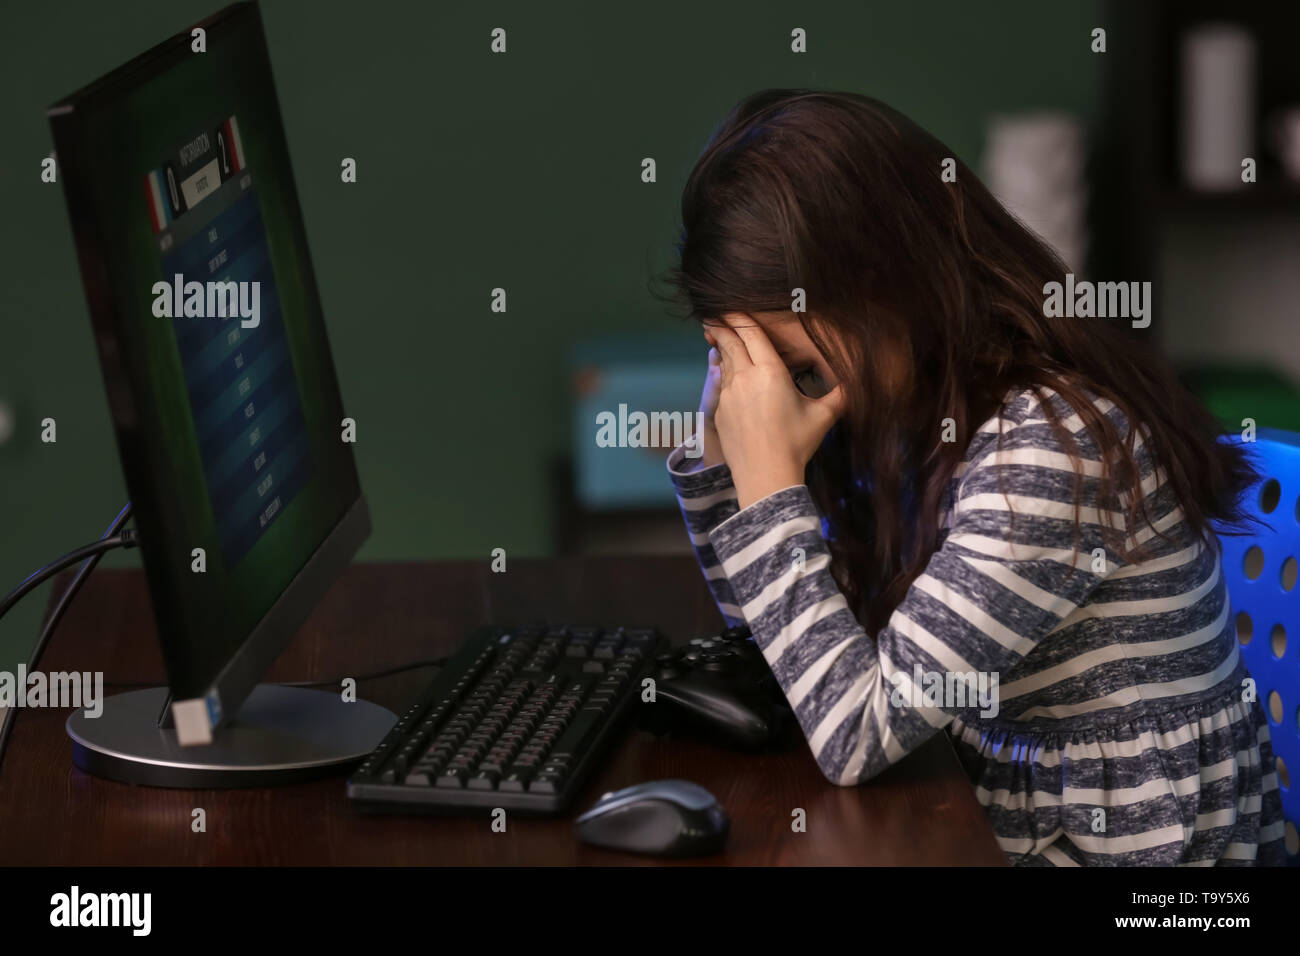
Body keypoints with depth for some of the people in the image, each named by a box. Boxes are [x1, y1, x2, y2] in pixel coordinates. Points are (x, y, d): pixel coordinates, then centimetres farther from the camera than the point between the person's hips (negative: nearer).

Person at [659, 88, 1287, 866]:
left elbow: (853, 736, -22)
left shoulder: (1054, 445, -24)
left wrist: (770, 479, -19)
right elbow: (801, 649, 9)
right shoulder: (924, 411, -1)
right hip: (1008, 828, 7)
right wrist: (725, 452, -3)